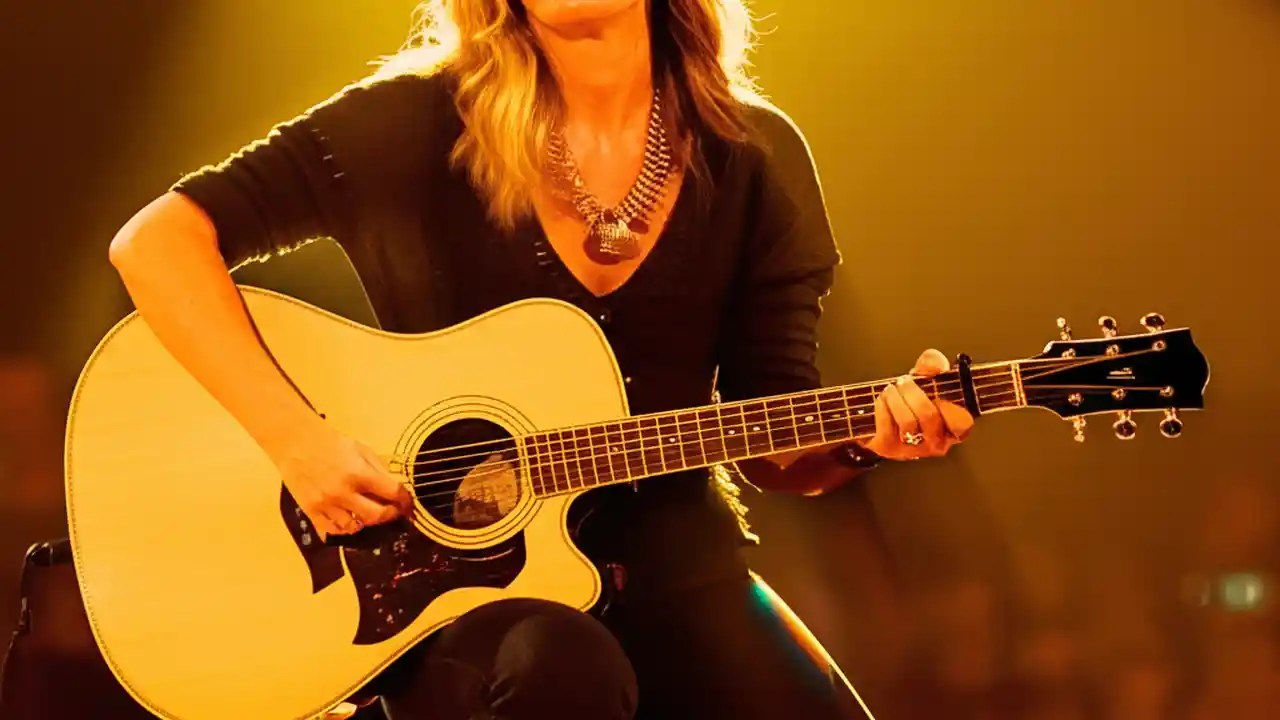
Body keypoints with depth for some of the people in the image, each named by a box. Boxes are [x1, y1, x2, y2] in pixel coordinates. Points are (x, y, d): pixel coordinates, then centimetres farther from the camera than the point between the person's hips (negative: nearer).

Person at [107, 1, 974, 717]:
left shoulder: (754, 159, 2)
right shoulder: (418, 125, -8)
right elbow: (159, 239, -10)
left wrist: (862, 436, -15)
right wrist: (296, 438, -19)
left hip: (673, 561, 4)